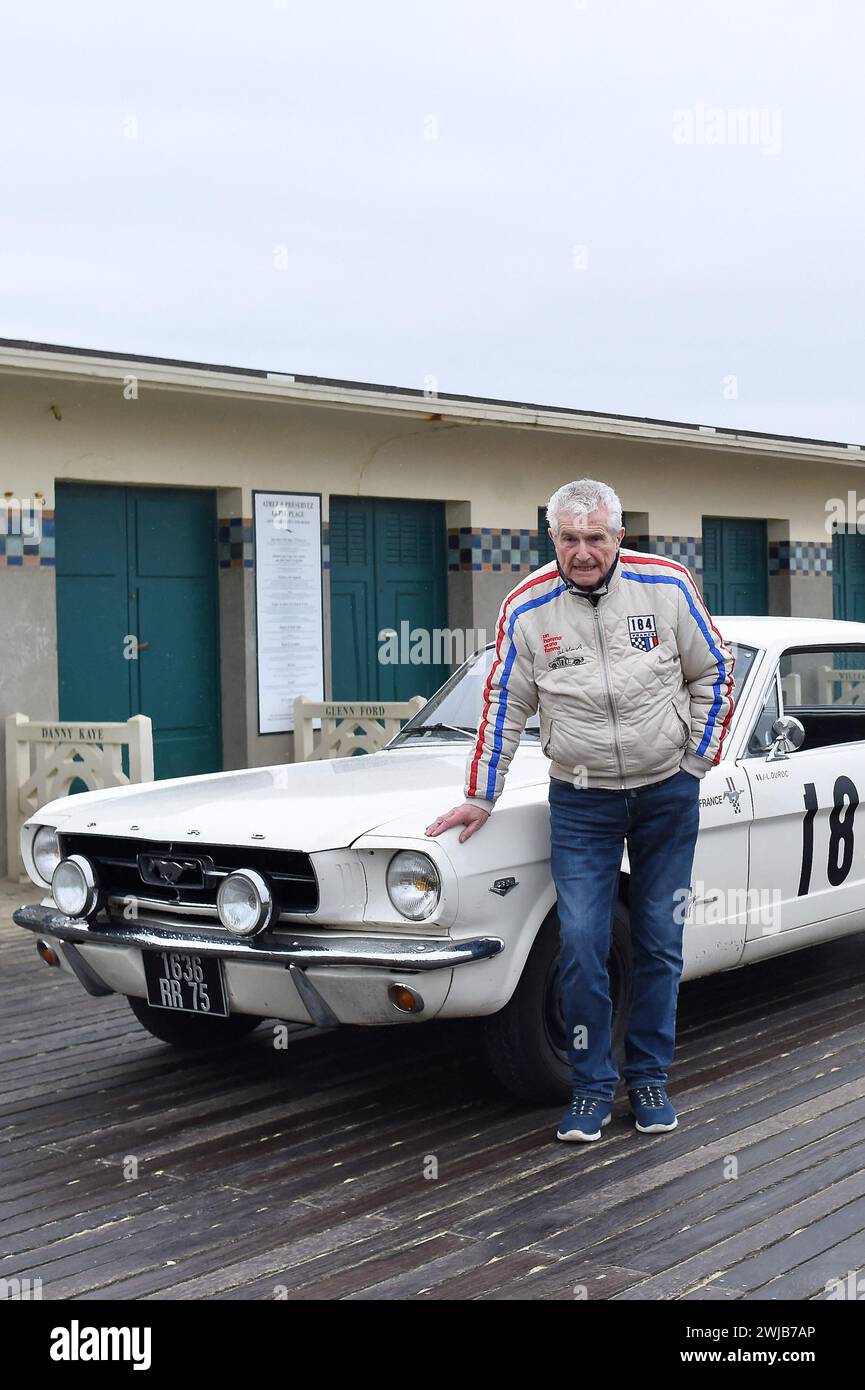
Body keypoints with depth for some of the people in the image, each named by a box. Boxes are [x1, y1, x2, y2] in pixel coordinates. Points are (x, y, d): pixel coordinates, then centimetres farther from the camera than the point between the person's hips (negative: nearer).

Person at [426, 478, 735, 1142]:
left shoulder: (667, 585, -8)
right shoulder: (527, 608, -8)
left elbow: (713, 672, 3)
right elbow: (504, 707, 0)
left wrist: (699, 760, 1)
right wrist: (479, 799, 3)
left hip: (669, 794, 1)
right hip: (580, 801, 0)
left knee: (660, 943, 8)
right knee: (581, 945, -6)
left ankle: (650, 1077, 22)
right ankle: (594, 1087, 9)